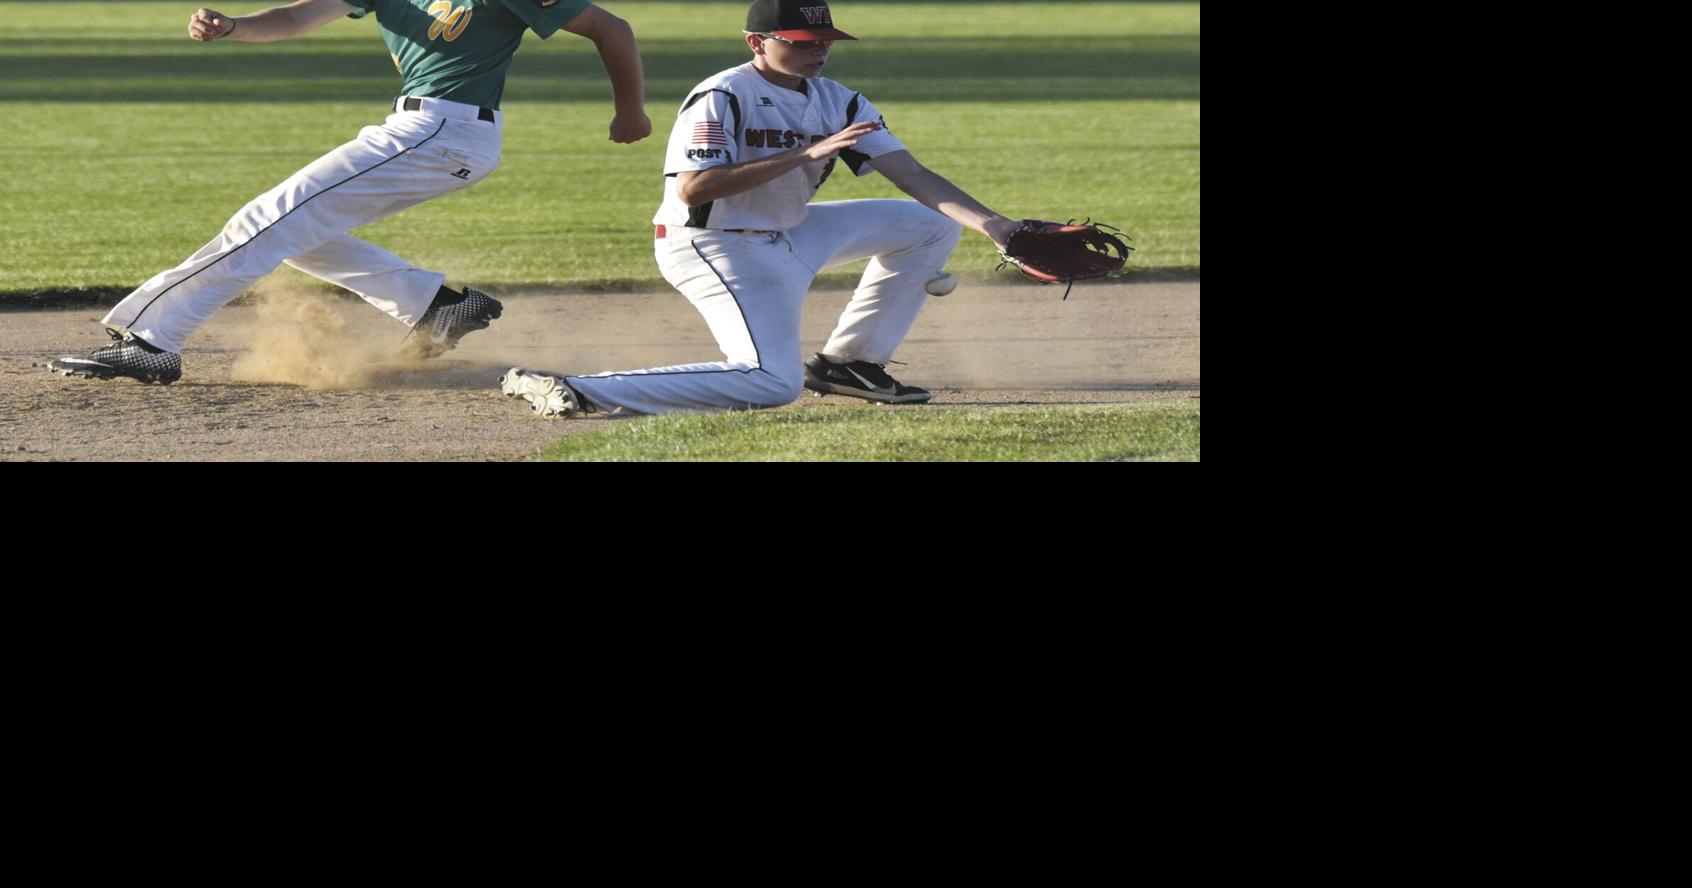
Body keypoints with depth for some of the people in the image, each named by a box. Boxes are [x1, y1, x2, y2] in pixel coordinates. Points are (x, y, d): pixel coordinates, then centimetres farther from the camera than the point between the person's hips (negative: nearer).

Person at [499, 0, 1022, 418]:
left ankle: (847, 363, 16)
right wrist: (804, 156, -32)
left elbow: (913, 177, -3)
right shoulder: (721, 99, -18)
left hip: (789, 237, 8)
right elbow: (691, 190, -30)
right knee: (774, 383, -29)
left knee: (931, 225, 11)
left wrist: (993, 225, -18)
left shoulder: (839, 105, 3)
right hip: (713, 246, -8)